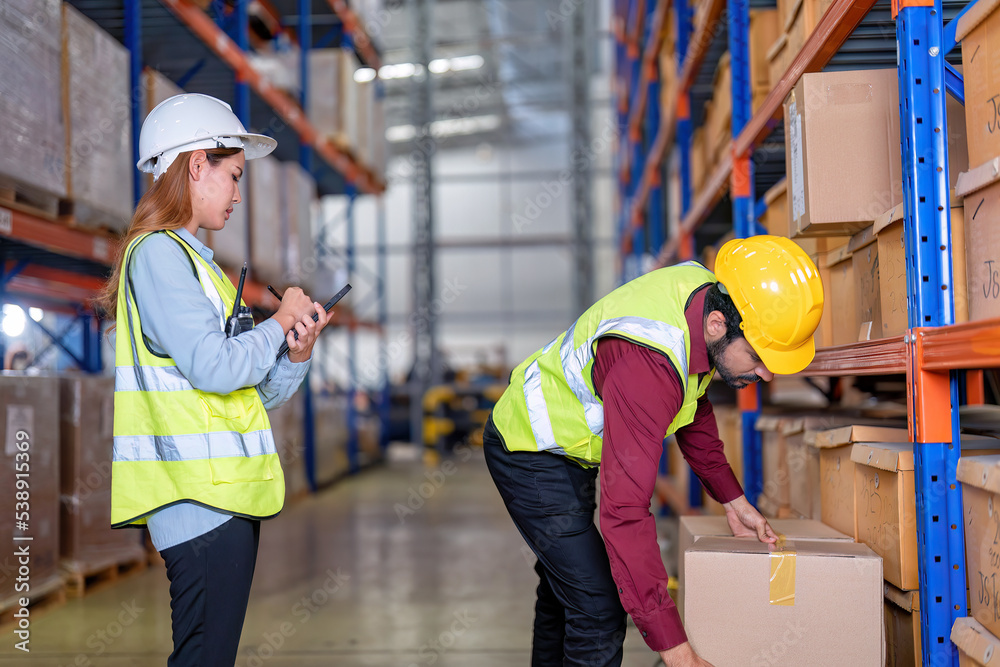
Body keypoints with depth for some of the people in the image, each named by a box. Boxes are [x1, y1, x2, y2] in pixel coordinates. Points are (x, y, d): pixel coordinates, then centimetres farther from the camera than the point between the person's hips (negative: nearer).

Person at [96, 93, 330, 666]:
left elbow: (256, 395, 21)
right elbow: (216, 367, -19)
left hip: (227, 493, 10)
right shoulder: (158, 252, -8)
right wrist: (280, 322, -3)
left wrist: (298, 352, 3)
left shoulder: (192, 259, 22)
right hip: (198, 495, -10)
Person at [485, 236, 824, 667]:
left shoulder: (703, 289, -13)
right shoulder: (648, 363, -40)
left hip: (566, 450, 9)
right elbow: (624, 511, -42)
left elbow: (693, 404, 8)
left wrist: (733, 501, 7)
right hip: (530, 454, -9)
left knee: (565, 586, 26)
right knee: (598, 612, -15)